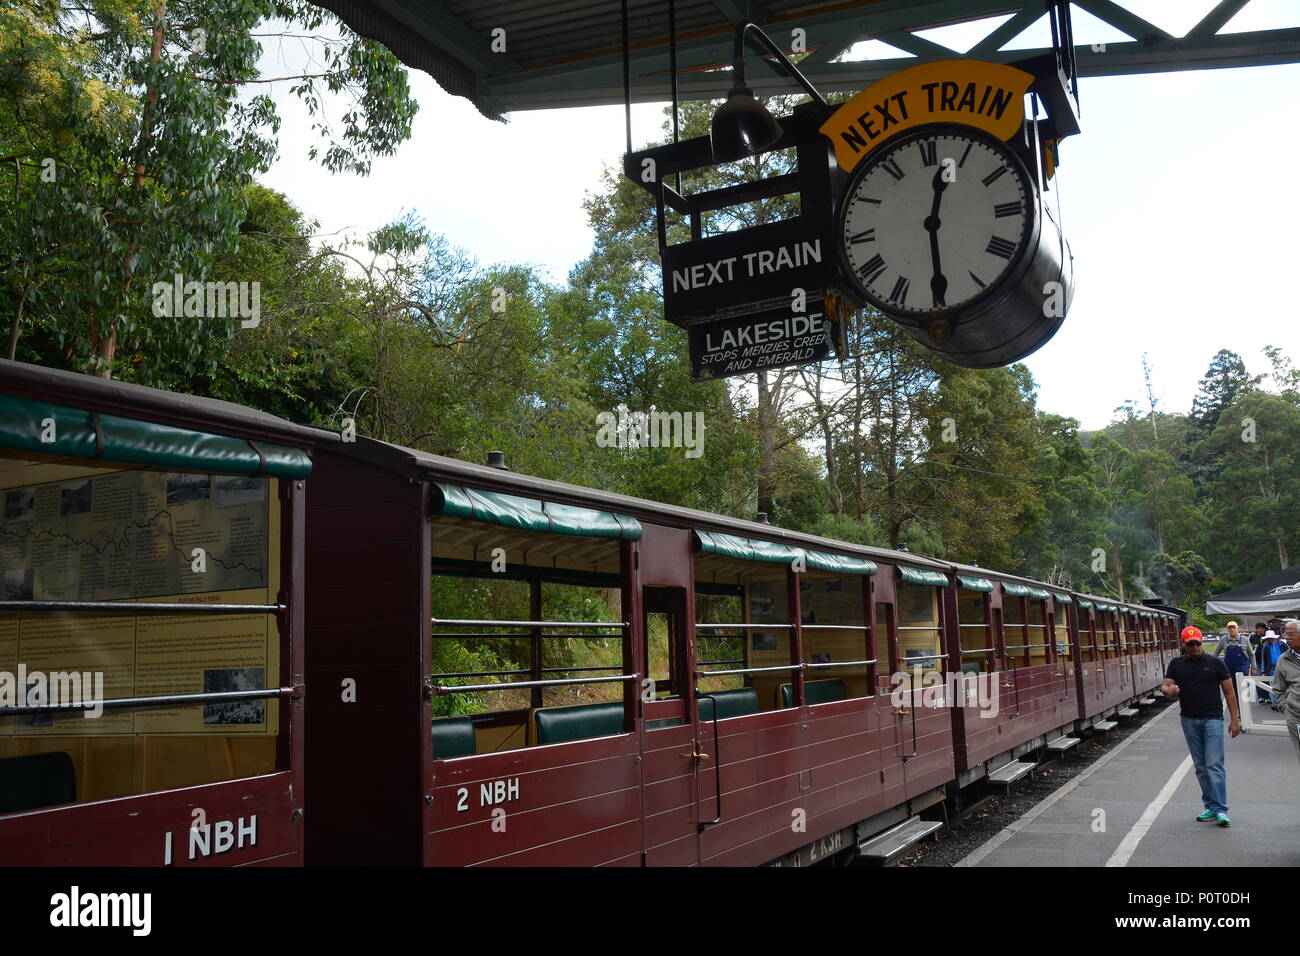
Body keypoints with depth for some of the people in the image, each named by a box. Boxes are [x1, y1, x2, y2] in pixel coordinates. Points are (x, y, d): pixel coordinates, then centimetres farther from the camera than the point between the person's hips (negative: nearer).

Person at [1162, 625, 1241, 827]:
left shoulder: (1215, 663, 1)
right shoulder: (1176, 664, 7)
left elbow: (1229, 691, 3)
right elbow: (1165, 685, -3)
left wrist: (1235, 719, -1)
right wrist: (1169, 690, -28)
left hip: (1212, 719, -3)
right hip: (1189, 721, 3)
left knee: (1214, 764, -11)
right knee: (1200, 766, 9)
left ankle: (1220, 810, -10)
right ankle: (1210, 807, 17)